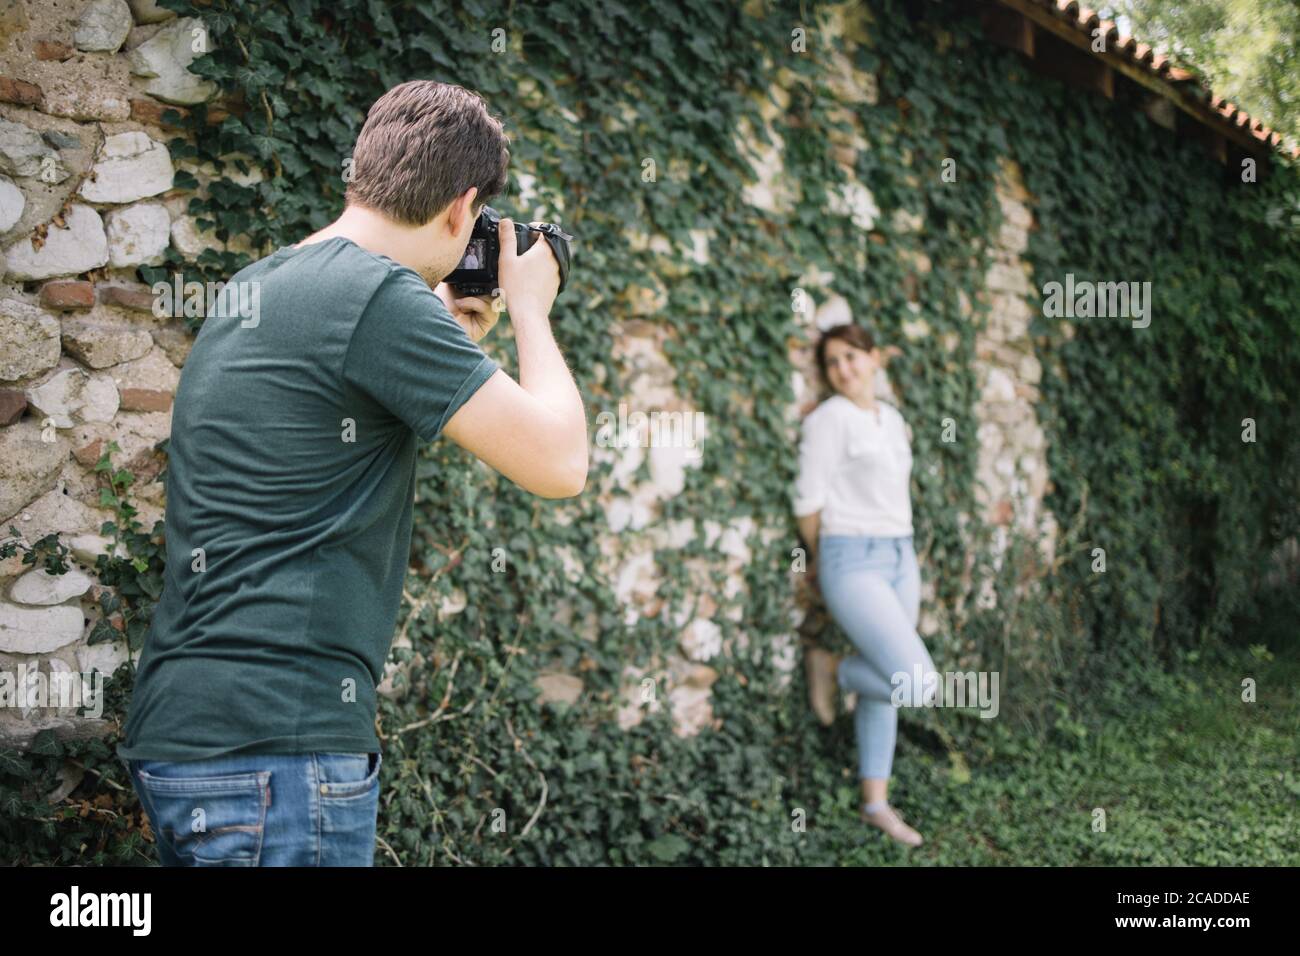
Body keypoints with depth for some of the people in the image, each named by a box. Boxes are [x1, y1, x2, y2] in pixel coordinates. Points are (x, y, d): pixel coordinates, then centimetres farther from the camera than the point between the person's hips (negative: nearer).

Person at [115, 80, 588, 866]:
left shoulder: (254, 290, 15)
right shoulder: (378, 295, -14)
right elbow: (559, 465, -12)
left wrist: (453, 343, 24)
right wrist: (530, 309, 3)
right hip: (278, 742, -10)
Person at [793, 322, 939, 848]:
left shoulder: (892, 420, 11)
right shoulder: (827, 419, -13)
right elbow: (808, 504, -8)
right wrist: (822, 562, 6)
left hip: (897, 561, 8)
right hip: (852, 568, -8)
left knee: (885, 688, 12)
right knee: (918, 686, -14)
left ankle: (876, 804, 24)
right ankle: (830, 668, 12)